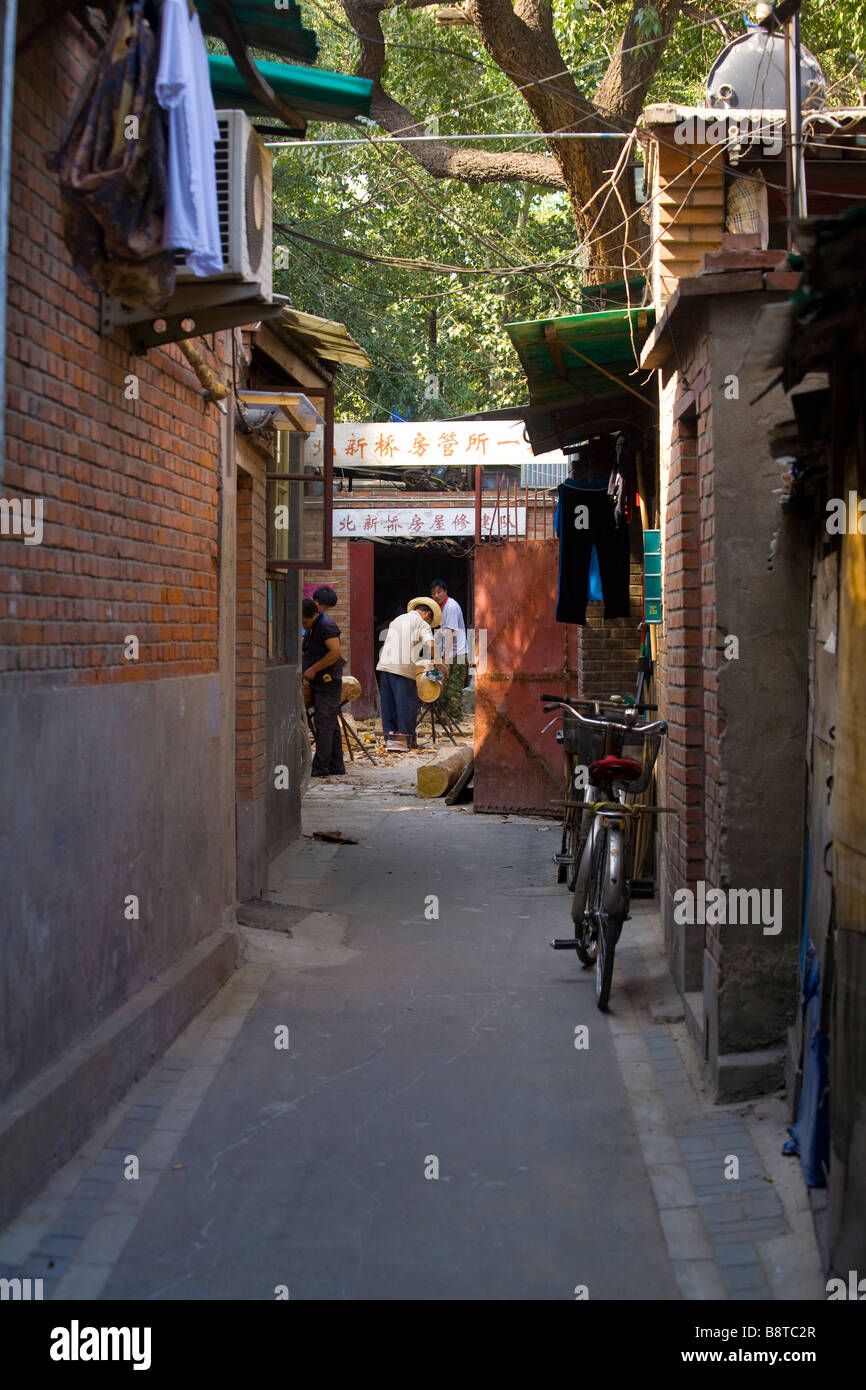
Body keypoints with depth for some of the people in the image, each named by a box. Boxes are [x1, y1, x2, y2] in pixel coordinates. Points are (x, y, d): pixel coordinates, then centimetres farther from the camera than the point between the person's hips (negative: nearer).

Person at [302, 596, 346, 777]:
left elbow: (335, 652, -24)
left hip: (328, 682, -10)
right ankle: (336, 767, 14)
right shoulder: (310, 628, 17)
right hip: (318, 683, 10)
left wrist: (313, 669, -19)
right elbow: (307, 652, 29)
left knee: (325, 725, -10)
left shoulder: (326, 625, -14)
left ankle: (320, 768, -10)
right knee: (331, 724, 11)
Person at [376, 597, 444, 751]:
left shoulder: (397, 620, 23)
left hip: (385, 665, 6)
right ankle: (406, 741, 3)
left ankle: (390, 738, 10)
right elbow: (431, 644, -15)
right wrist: (434, 660, 2)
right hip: (403, 668, -6)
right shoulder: (422, 624, 2)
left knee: (388, 704, 10)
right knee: (407, 704, 1)